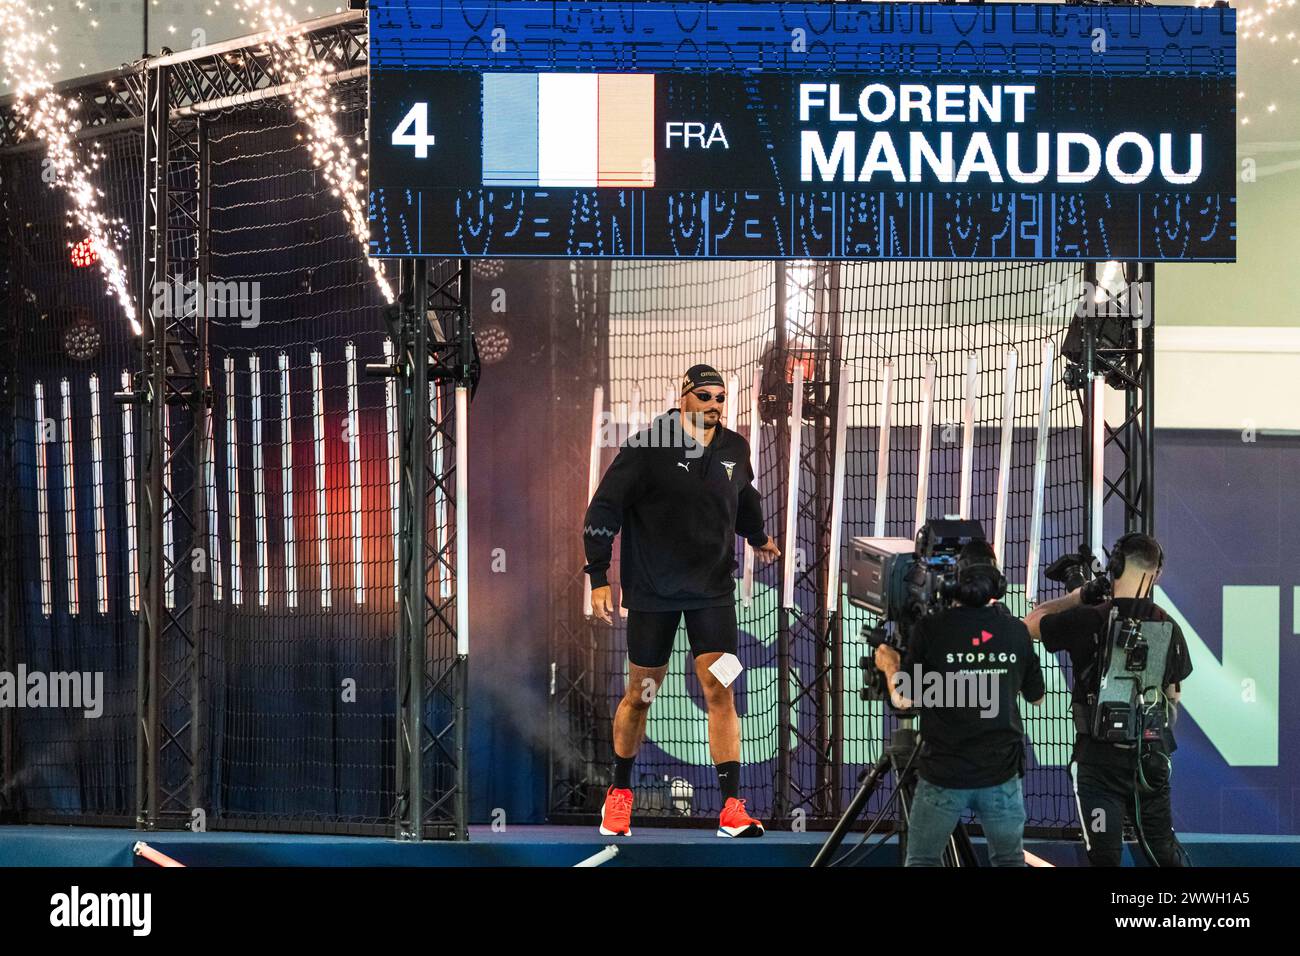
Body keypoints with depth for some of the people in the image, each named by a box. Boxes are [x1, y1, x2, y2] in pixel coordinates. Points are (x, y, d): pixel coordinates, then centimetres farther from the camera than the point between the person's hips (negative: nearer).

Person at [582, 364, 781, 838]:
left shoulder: (735, 449, 2)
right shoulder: (647, 447, -12)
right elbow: (604, 508, -10)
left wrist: (758, 537, 40)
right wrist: (598, 576, -15)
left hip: (713, 586, 3)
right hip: (652, 590, -3)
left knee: (719, 690, -7)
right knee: (641, 694, 8)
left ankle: (732, 808, -5)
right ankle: (619, 794, 28)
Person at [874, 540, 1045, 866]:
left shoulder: (930, 628, -10)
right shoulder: (1016, 631, 0)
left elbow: (903, 699, -9)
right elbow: (1037, 697, 12)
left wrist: (890, 665, 10)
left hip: (943, 776, -2)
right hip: (1002, 774, 2)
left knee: (921, 861, 11)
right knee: (1010, 860, 16)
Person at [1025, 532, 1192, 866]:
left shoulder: (1087, 620, -12)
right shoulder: (1169, 628, 1)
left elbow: (1031, 622, 5)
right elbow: (1173, 695, 12)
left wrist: (1079, 595, 13)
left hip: (1100, 755, -4)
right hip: (1152, 758, 4)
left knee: (1105, 856, 1)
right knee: (1163, 848, 18)